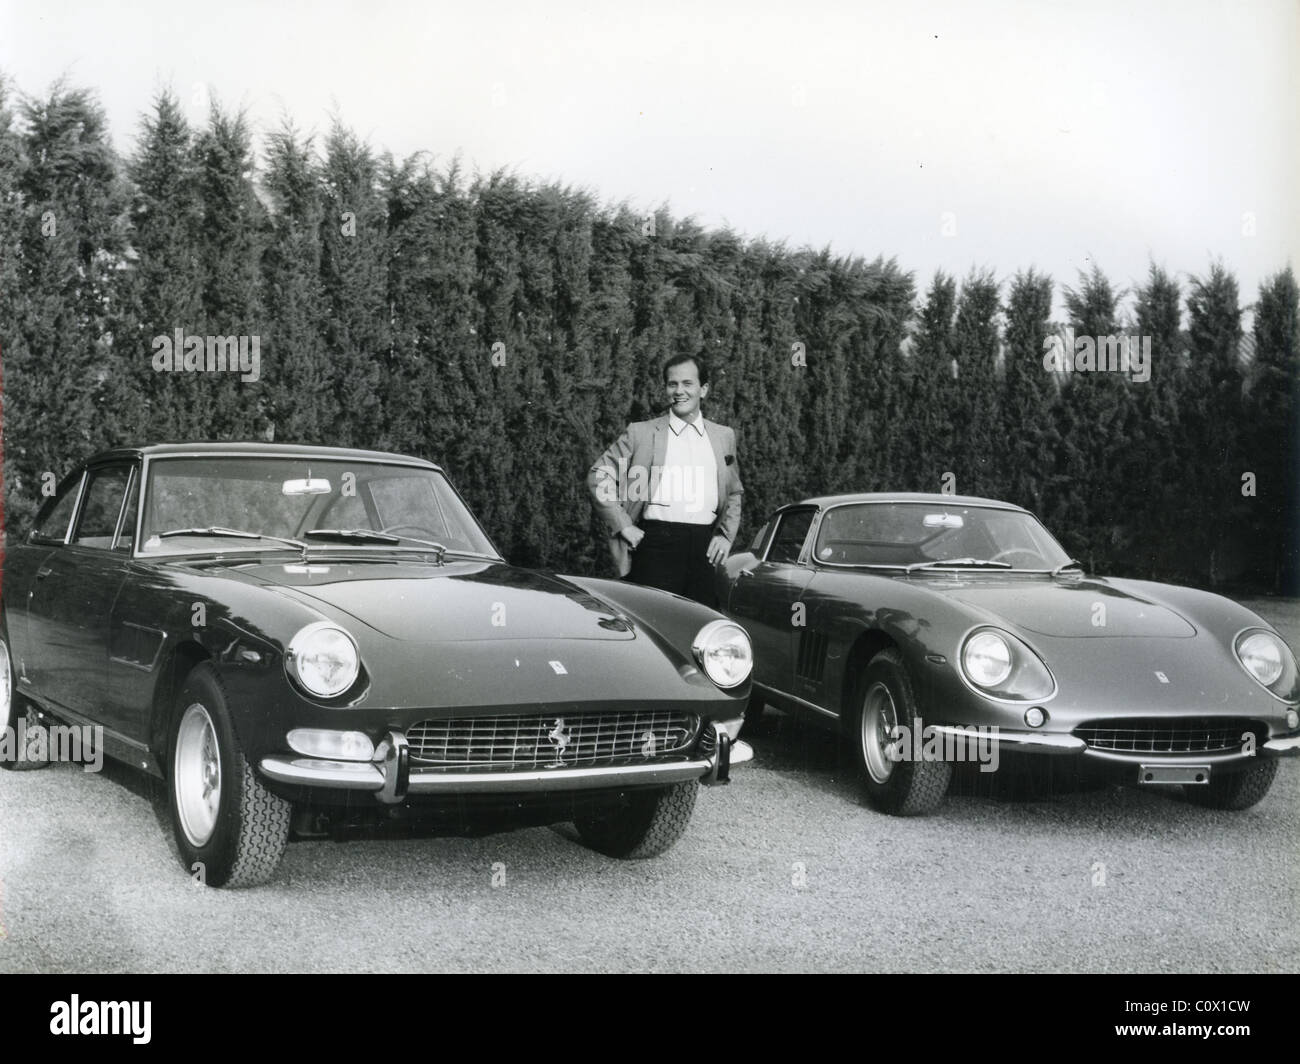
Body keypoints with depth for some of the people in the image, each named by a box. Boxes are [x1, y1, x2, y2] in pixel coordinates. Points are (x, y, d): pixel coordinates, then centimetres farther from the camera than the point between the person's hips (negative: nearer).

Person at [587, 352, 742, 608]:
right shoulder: (641, 433, 5)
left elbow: (734, 493, 26)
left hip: (705, 548, 3)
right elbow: (598, 477, 4)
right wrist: (624, 526, -2)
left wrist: (726, 535, 11)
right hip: (656, 546, -3)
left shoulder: (724, 436, 16)